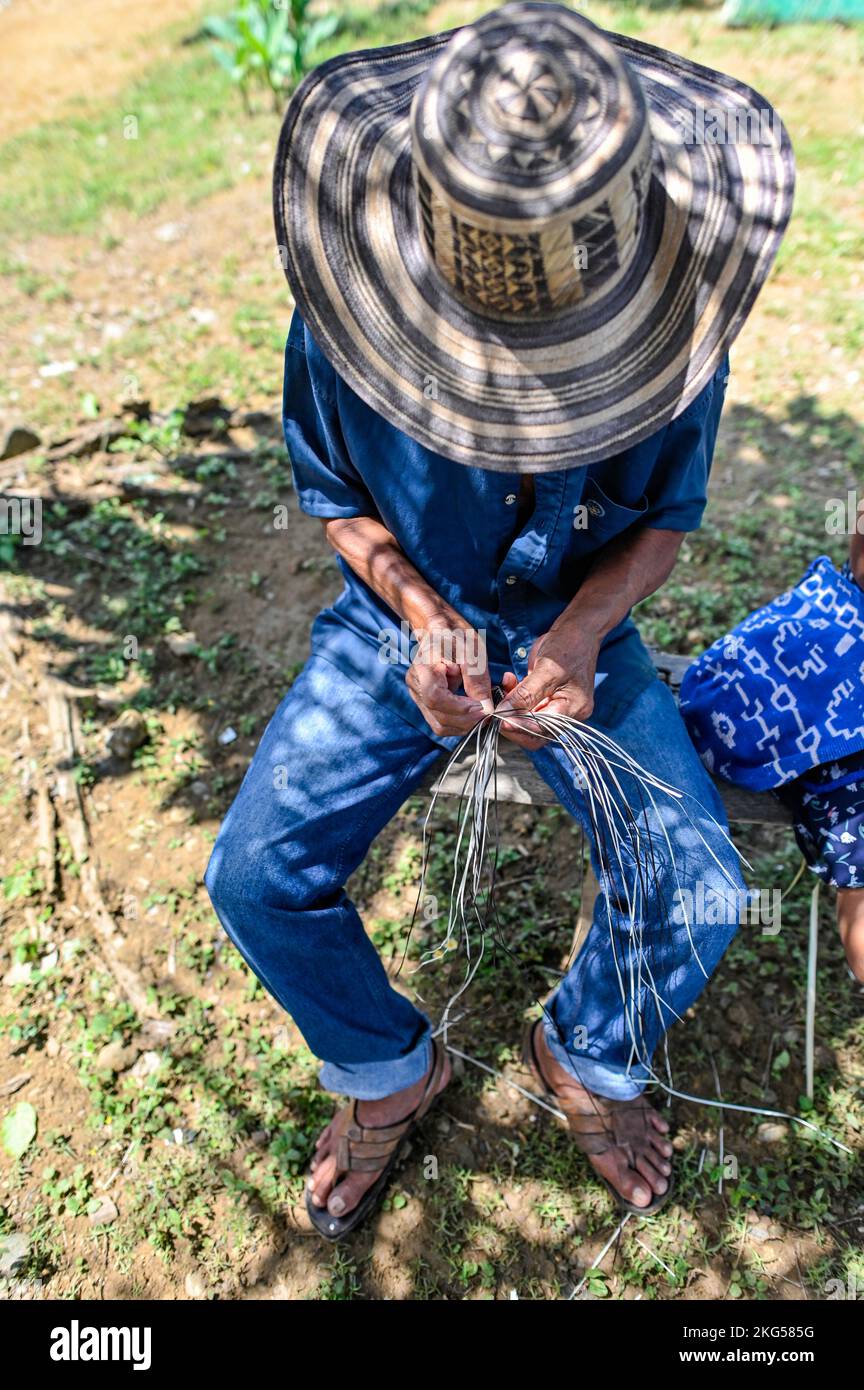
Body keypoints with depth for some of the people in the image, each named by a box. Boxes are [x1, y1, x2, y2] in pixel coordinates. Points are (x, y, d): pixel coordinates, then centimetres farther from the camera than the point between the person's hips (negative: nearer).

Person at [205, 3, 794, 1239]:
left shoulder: (675, 328, -17)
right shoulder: (347, 315, -19)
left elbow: (665, 520, -4)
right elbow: (335, 497, -4)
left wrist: (584, 630, -24)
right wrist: (422, 618, -22)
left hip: (575, 628, 0)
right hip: (403, 621, 1)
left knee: (695, 891, -16)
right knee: (257, 876, -14)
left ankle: (589, 1061, 20)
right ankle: (390, 1073, 17)